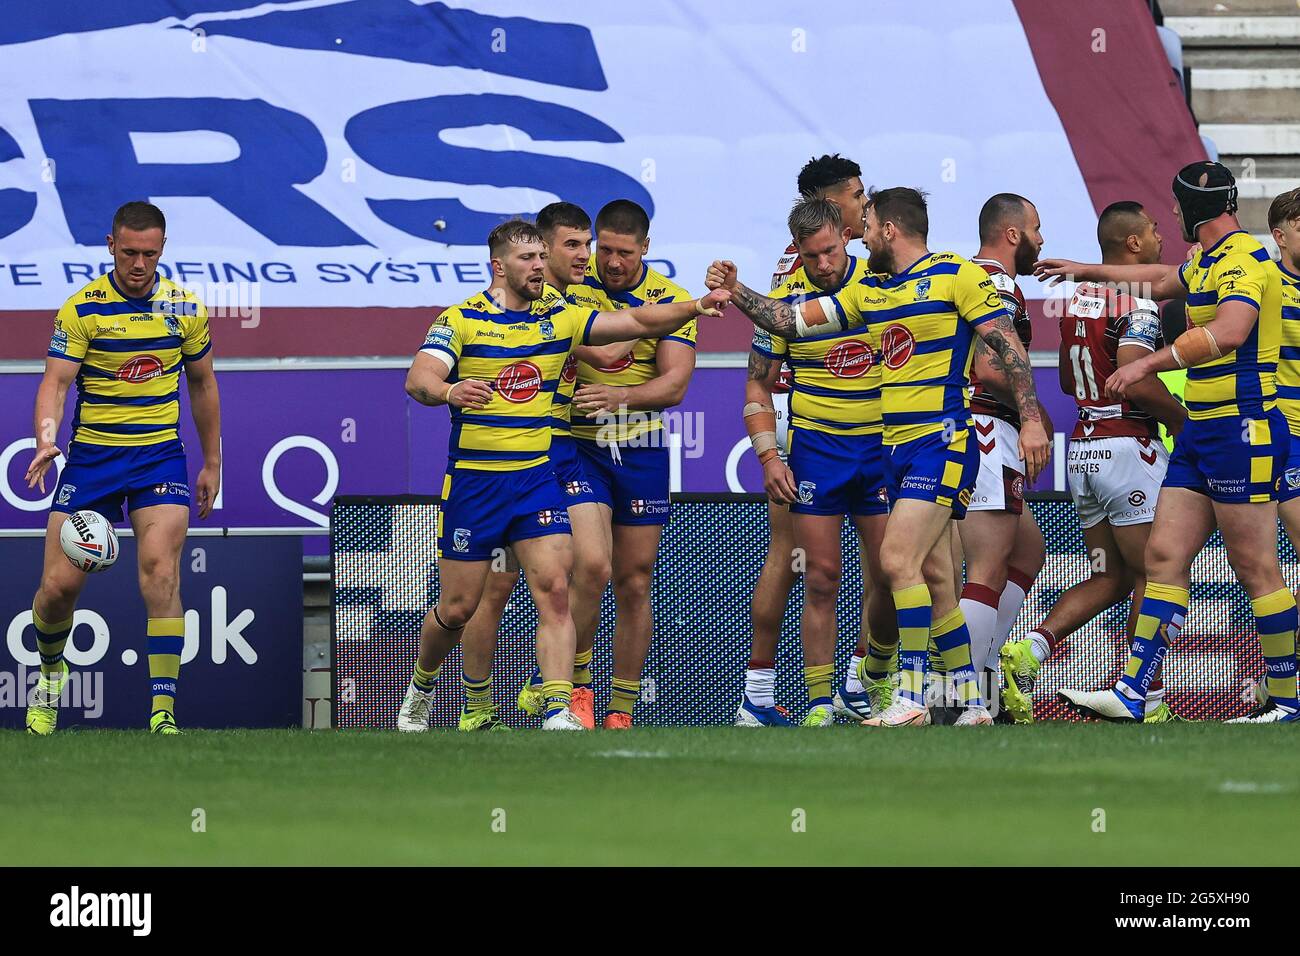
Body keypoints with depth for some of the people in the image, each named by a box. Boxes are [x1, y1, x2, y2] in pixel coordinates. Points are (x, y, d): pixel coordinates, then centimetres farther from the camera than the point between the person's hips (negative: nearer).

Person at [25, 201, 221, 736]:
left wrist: (212, 462, 17)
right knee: (59, 584, -4)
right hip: (91, 454, -1)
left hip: (161, 456, 1)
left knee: (160, 570, -19)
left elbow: (202, 384, 15)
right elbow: (55, 381, -12)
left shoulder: (185, 308, 3)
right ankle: (50, 671, 29)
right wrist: (46, 440, -31)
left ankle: (163, 710, -18)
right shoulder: (81, 309, -7)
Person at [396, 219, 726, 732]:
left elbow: (636, 322, 4)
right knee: (457, 608, 4)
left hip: (538, 475, 3)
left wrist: (696, 306, -11)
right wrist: (448, 390, -41)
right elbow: (418, 378, -19)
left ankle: (559, 713, -18)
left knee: (554, 588, -14)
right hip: (473, 479, -3)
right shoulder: (462, 319, -6)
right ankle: (420, 687, 32)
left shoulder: (560, 317, 6)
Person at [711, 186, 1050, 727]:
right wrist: (736, 293, 5)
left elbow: (1007, 345, -6)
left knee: (897, 558, -17)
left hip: (942, 439, -8)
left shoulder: (956, 276, -5)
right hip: (896, 447, 8)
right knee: (933, 576, 7)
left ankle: (910, 698, -14)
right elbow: (792, 320, 17)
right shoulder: (867, 291, 16)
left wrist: (1030, 418, -12)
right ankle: (973, 703, 12)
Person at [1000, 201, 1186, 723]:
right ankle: (1148, 702, 3)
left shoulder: (1077, 297, 13)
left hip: (1083, 447, 8)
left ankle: (1026, 652, -5)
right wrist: (1184, 421, -10)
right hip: (1129, 445, -8)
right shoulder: (1137, 302, -13)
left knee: (1109, 578, 12)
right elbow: (1136, 381, -24)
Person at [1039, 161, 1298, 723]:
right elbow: (1162, 281, 40)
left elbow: (1229, 331, -31)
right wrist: (1089, 271, 48)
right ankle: (1131, 694, 0)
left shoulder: (1244, 258, -14)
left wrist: (1148, 364, -30)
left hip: (1243, 428, -10)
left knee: (1255, 568, -6)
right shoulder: (1206, 262, 18)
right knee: (1165, 554, 3)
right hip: (1201, 431, 10)